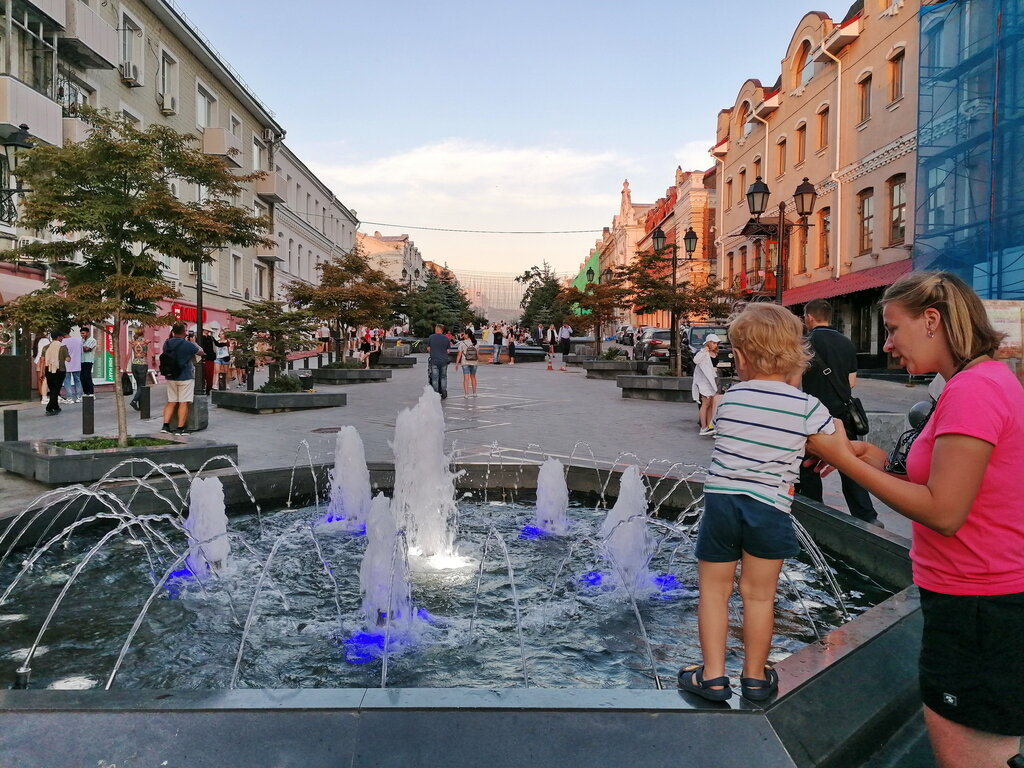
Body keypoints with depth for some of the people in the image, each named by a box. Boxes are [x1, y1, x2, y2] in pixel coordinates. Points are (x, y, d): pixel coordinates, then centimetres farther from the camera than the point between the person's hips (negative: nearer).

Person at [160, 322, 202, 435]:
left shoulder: (167, 344, 2)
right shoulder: (187, 344, -15)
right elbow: (201, 353, -1)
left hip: (171, 378, 6)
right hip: (185, 377, -6)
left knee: (171, 402, 14)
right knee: (183, 403, -1)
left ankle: (165, 425, 9)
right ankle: (180, 429, -1)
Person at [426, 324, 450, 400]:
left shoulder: (431, 337, -2)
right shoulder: (446, 338, 1)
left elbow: (428, 348, 4)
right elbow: (448, 351, 3)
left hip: (434, 360, -1)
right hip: (444, 361, 1)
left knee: (435, 378, 3)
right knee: (443, 377, 11)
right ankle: (444, 395, 13)